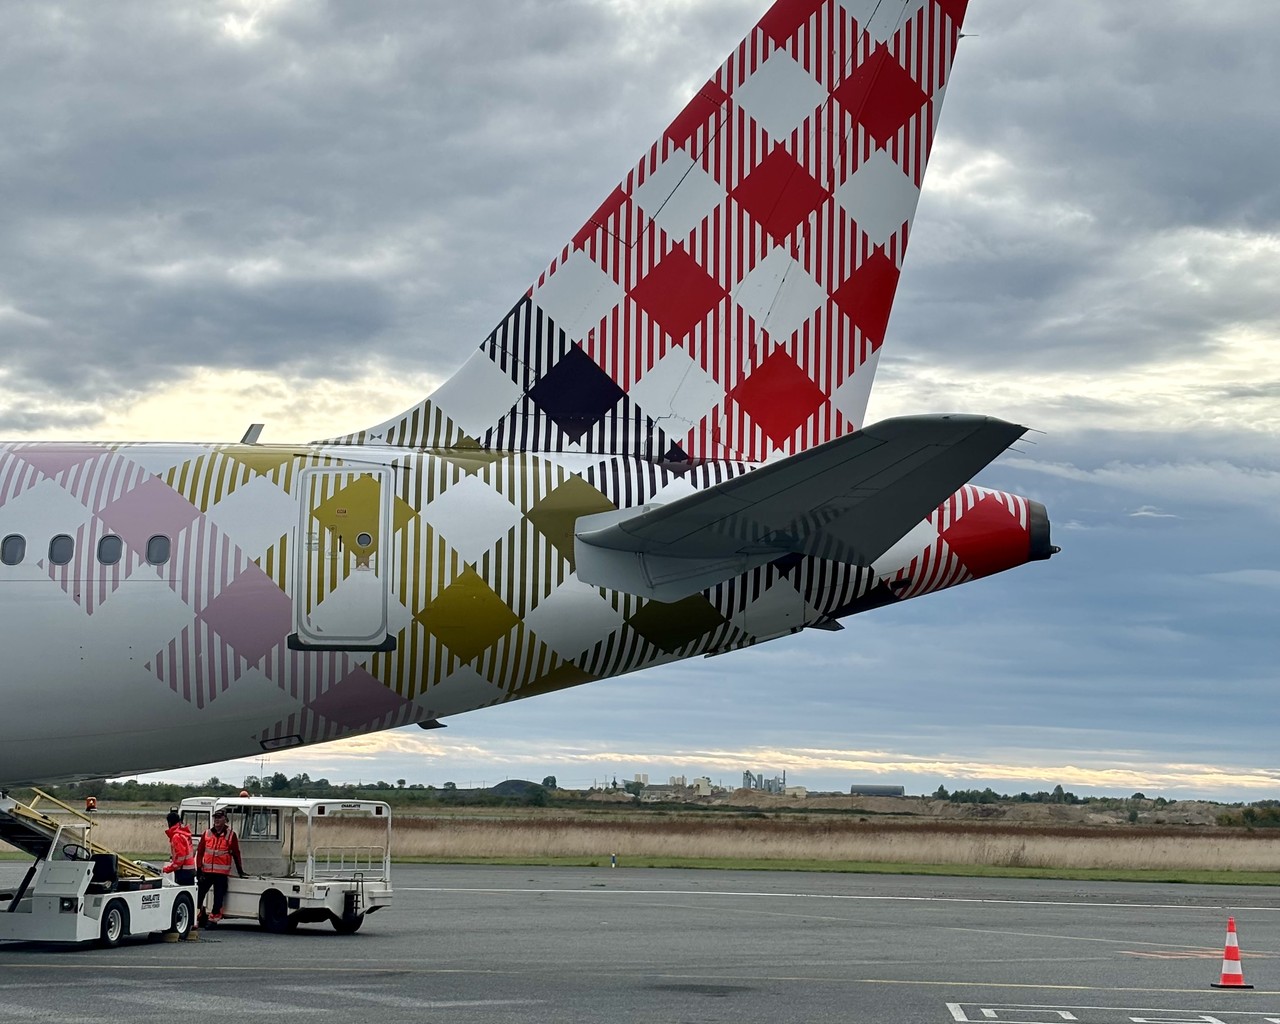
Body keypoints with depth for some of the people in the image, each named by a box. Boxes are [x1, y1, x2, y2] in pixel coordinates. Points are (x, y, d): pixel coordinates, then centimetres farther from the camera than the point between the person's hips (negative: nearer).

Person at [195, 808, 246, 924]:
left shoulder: (231, 835, 0)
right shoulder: (207, 834, 7)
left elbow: (236, 853, 4)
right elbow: (200, 851, 7)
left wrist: (240, 870, 7)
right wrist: (199, 868, 1)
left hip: (222, 873, -2)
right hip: (206, 871, 2)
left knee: (218, 897, 3)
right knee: (199, 893, 2)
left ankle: (214, 918, 11)